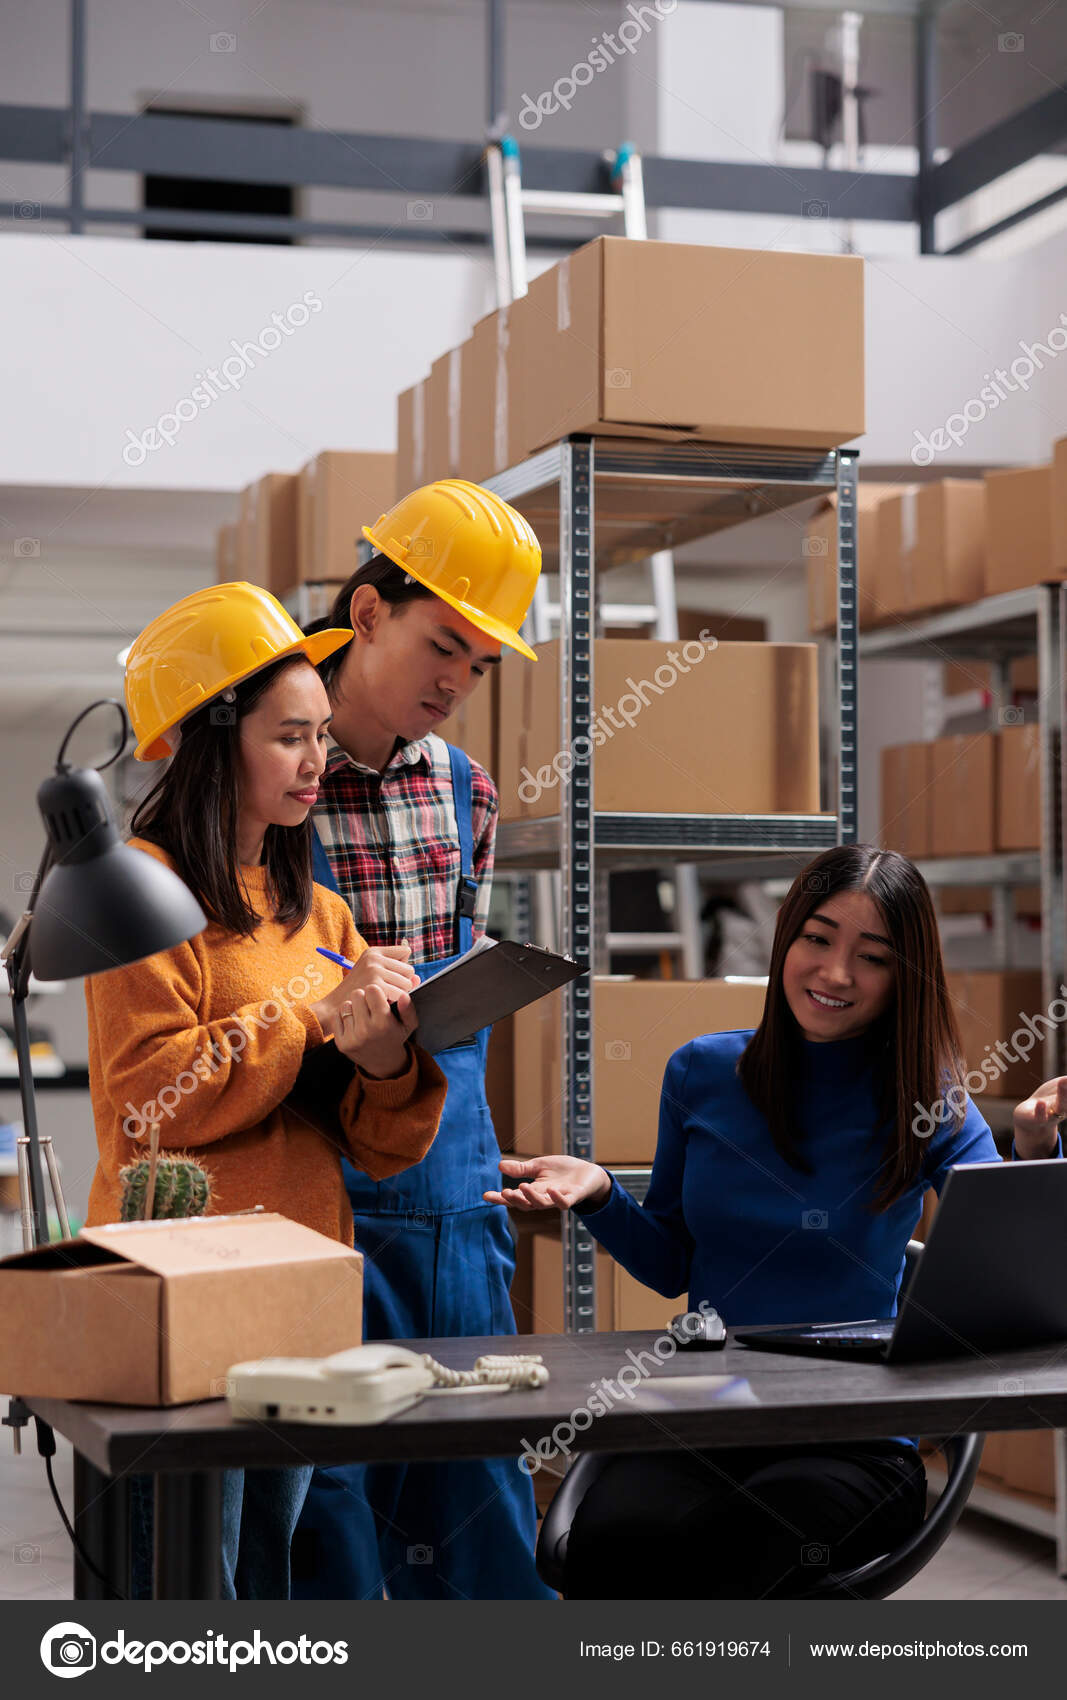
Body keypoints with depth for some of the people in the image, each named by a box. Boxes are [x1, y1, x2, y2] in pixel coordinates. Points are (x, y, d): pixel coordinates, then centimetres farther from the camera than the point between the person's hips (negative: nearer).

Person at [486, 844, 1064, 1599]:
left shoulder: (930, 1103, 1)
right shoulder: (701, 1075, 8)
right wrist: (600, 1195, -1)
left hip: (857, 1443, -2)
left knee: (735, 1557, -34)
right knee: (609, 1540, -31)